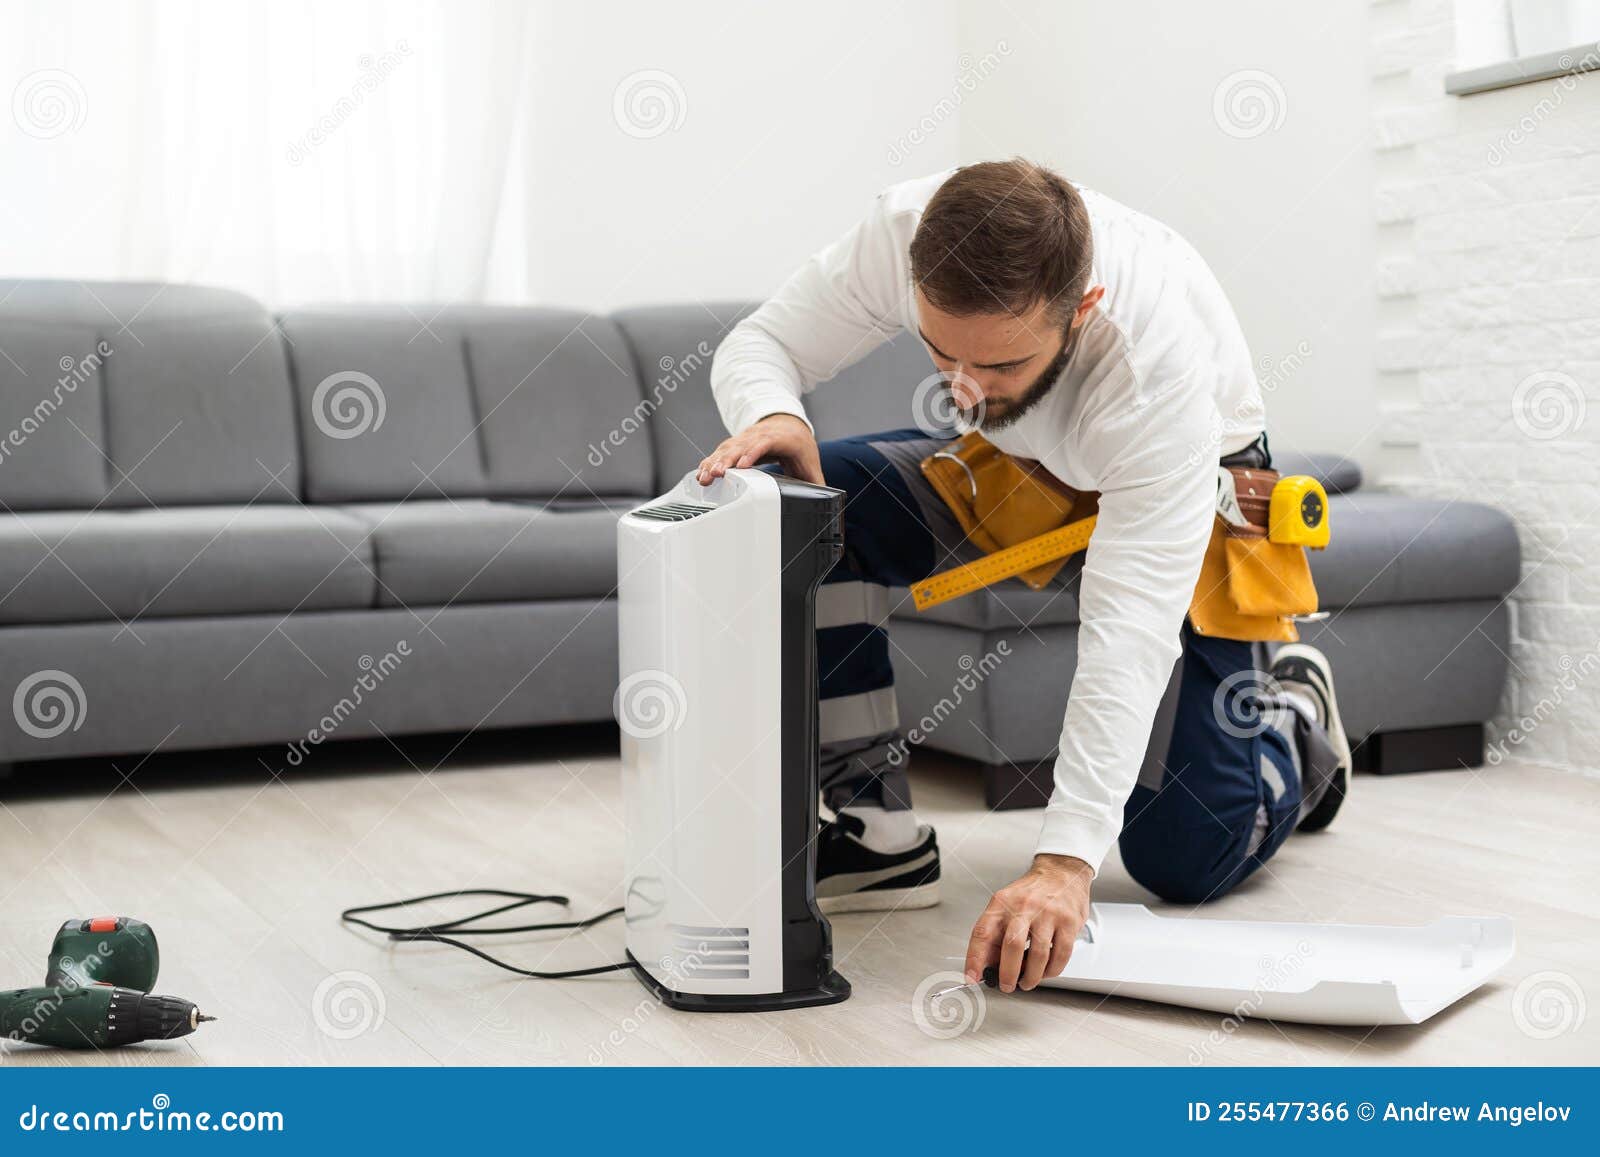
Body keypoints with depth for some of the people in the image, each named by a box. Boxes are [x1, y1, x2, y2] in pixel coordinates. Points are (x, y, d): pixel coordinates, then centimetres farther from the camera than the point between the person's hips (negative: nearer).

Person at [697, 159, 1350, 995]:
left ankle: (1295, 714, 23)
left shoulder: (1159, 361, -42)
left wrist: (1065, 863, -52)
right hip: (1013, 467, 5)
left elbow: (1129, 631, -44)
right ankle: (882, 837, -11)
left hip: (1181, 493, -4)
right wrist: (772, 416, -41)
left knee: (1185, 860, -11)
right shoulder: (901, 236, -31)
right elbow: (760, 342, -16)